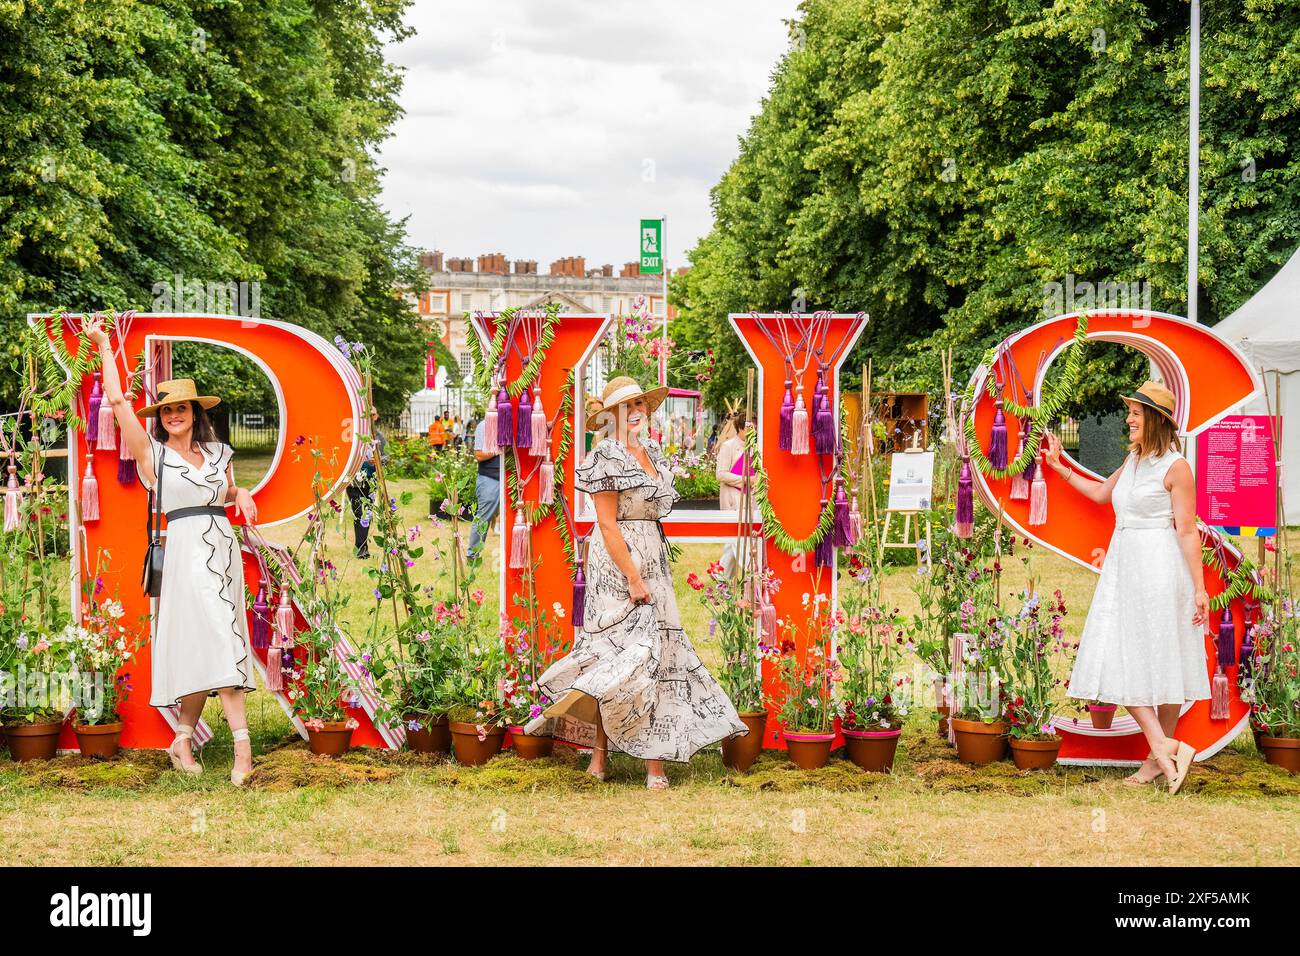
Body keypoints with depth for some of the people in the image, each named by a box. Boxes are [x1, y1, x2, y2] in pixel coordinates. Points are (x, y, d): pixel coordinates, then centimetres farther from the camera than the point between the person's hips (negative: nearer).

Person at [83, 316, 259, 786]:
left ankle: (183, 740, 13)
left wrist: (241, 496, 2)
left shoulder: (217, 453, 13)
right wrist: (104, 346, -3)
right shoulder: (153, 454, 1)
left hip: (225, 549, 4)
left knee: (206, 648, 3)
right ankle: (242, 744, -15)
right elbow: (117, 400, -4)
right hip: (186, 550, -4)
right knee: (216, 642, -13)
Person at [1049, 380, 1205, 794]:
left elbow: (1188, 531, -12)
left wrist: (1199, 588, -15)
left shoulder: (1175, 466, -10)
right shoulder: (1133, 461, 13)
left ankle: (1160, 754, 4)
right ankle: (1163, 747, 3)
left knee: (1163, 662, -1)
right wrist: (1059, 467, 30)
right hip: (1124, 566, 8)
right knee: (1120, 659, 1)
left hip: (1160, 569, -8)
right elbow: (1101, 493, 32)